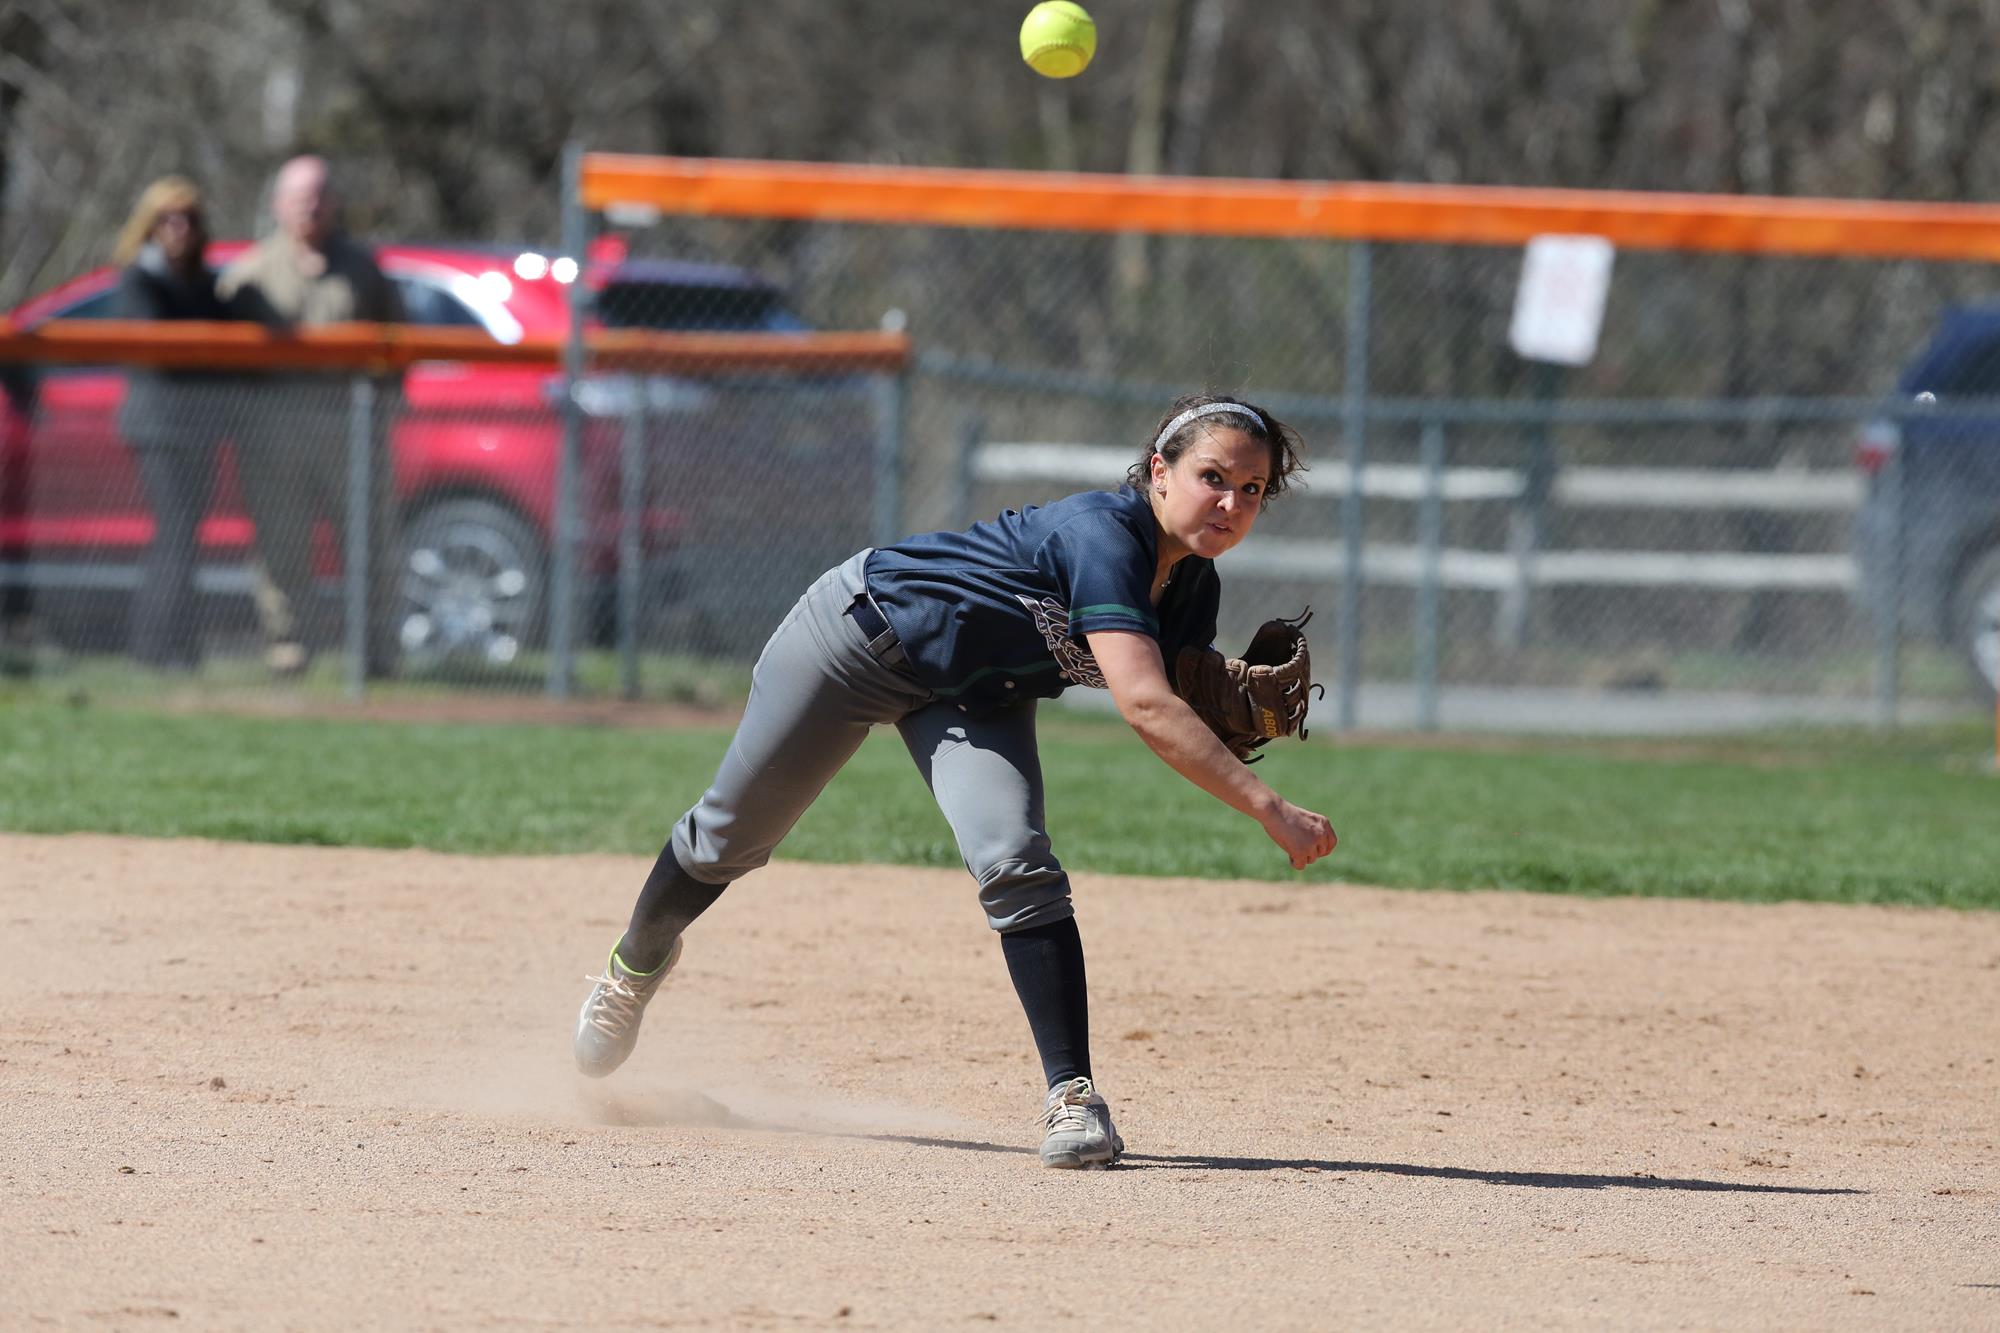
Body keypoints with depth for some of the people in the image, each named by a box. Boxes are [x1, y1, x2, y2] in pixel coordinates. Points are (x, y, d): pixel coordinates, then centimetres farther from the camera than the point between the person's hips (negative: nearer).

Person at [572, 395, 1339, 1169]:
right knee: (730, 840, 13)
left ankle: (1071, 1097, -20)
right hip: (862, 634, -5)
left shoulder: (1192, 590, -12)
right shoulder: (1104, 534, -37)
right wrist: (1267, 808, -50)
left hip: (974, 697, 5)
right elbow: (1143, 705, -46)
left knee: (1016, 867, -21)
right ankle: (637, 964, 44)